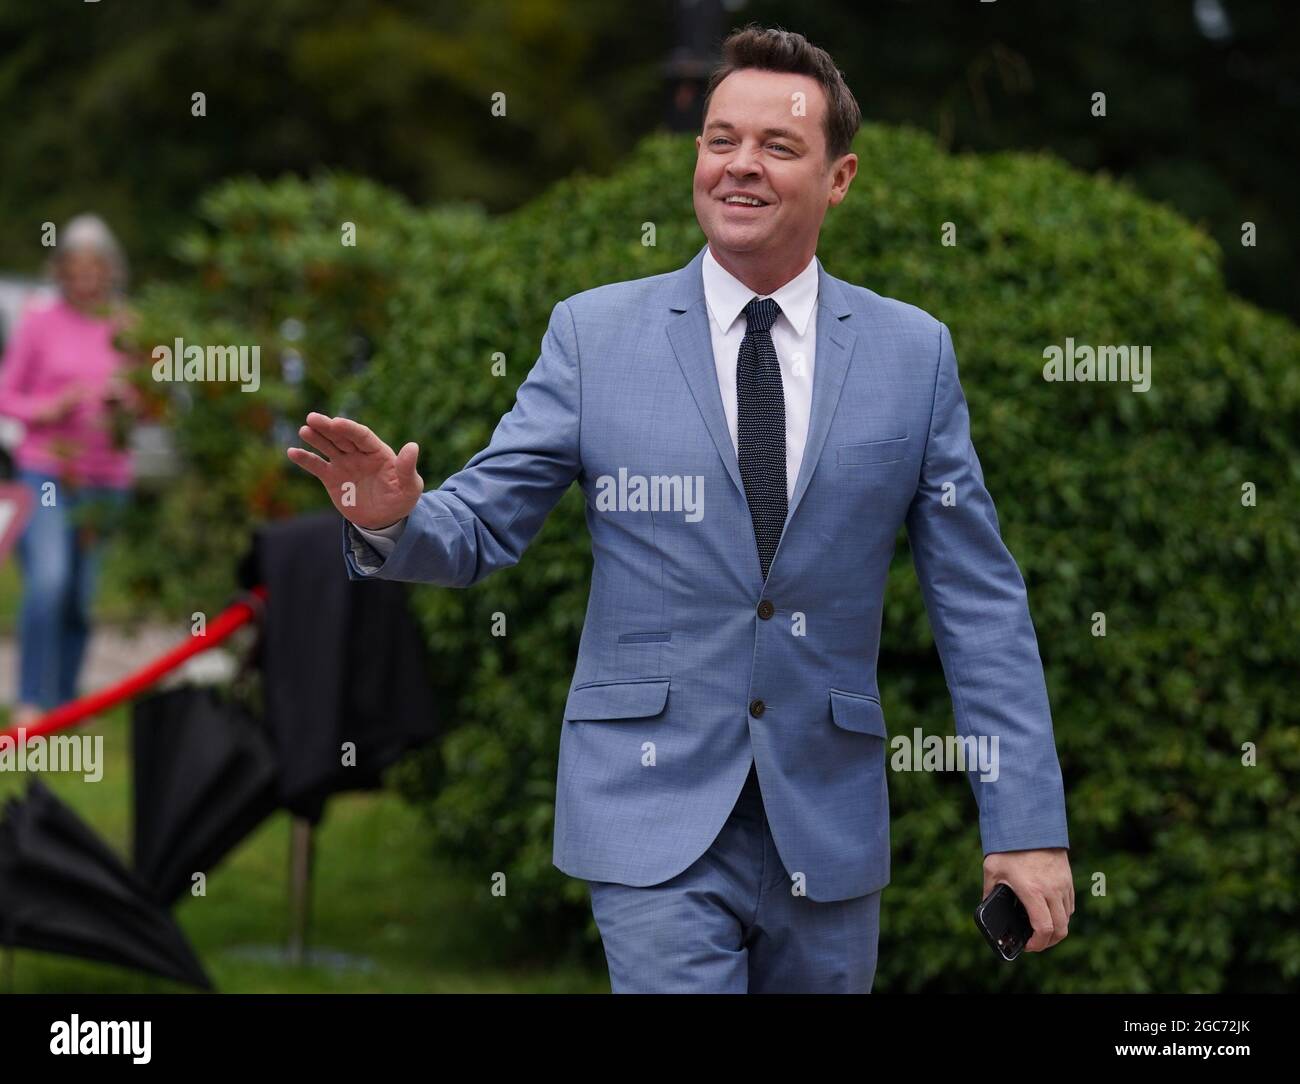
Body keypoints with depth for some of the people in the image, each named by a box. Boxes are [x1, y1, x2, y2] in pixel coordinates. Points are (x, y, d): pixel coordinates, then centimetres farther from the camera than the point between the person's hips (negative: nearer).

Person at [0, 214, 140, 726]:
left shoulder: (126, 329, 8)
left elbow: (147, 406, 16)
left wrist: (125, 402, -6)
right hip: (45, 470, -3)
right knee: (47, 579, -20)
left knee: (81, 597, 5)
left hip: (106, 477, 3)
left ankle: (64, 701, 17)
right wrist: (50, 408, -16)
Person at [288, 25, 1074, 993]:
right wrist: (391, 520, -24)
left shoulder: (913, 352, 4)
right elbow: (476, 530, 0)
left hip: (829, 825, 2)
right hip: (658, 813, -2)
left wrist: (1029, 824, -2)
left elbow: (979, 605, 4)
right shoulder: (596, 334, 1)